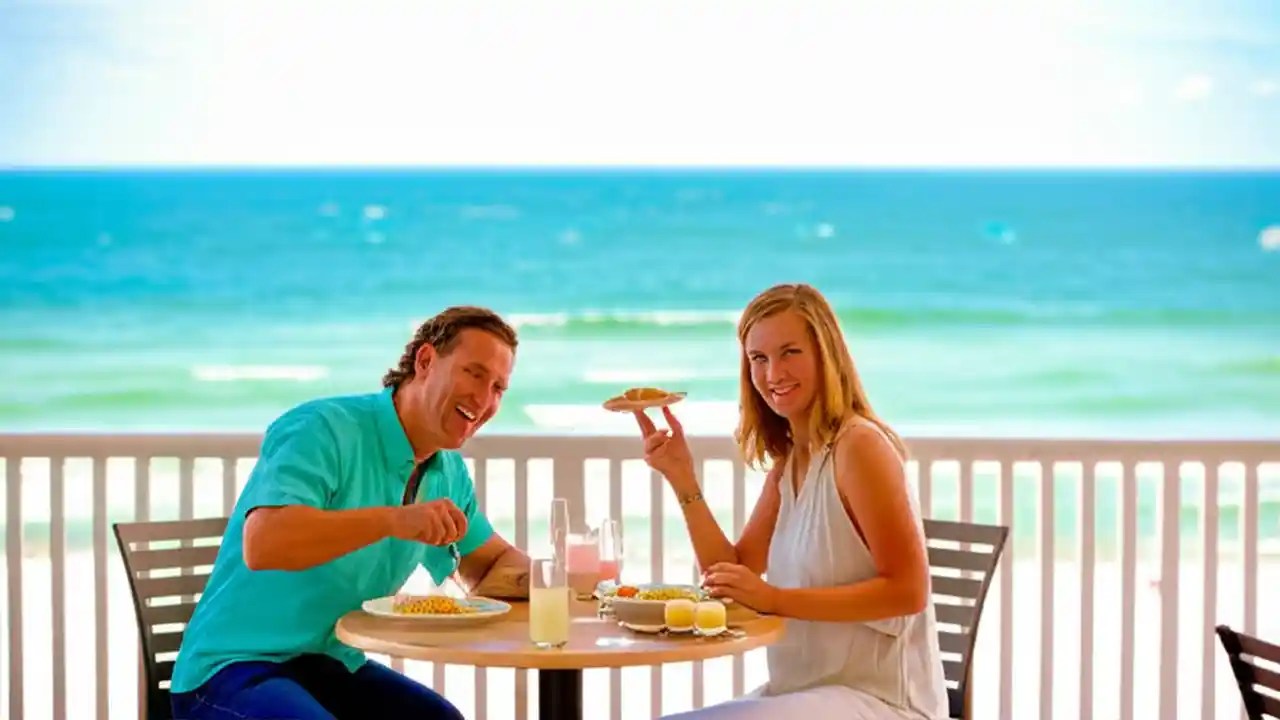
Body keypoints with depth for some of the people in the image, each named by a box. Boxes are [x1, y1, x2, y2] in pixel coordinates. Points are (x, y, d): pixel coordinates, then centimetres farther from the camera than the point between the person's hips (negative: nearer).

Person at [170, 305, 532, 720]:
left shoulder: (448, 474, 8)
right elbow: (261, 545, -32)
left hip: (335, 668, 7)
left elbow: (494, 561, 23)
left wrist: (538, 580, -1)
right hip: (234, 670, -7)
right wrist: (393, 519, -38)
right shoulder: (323, 430, -17)